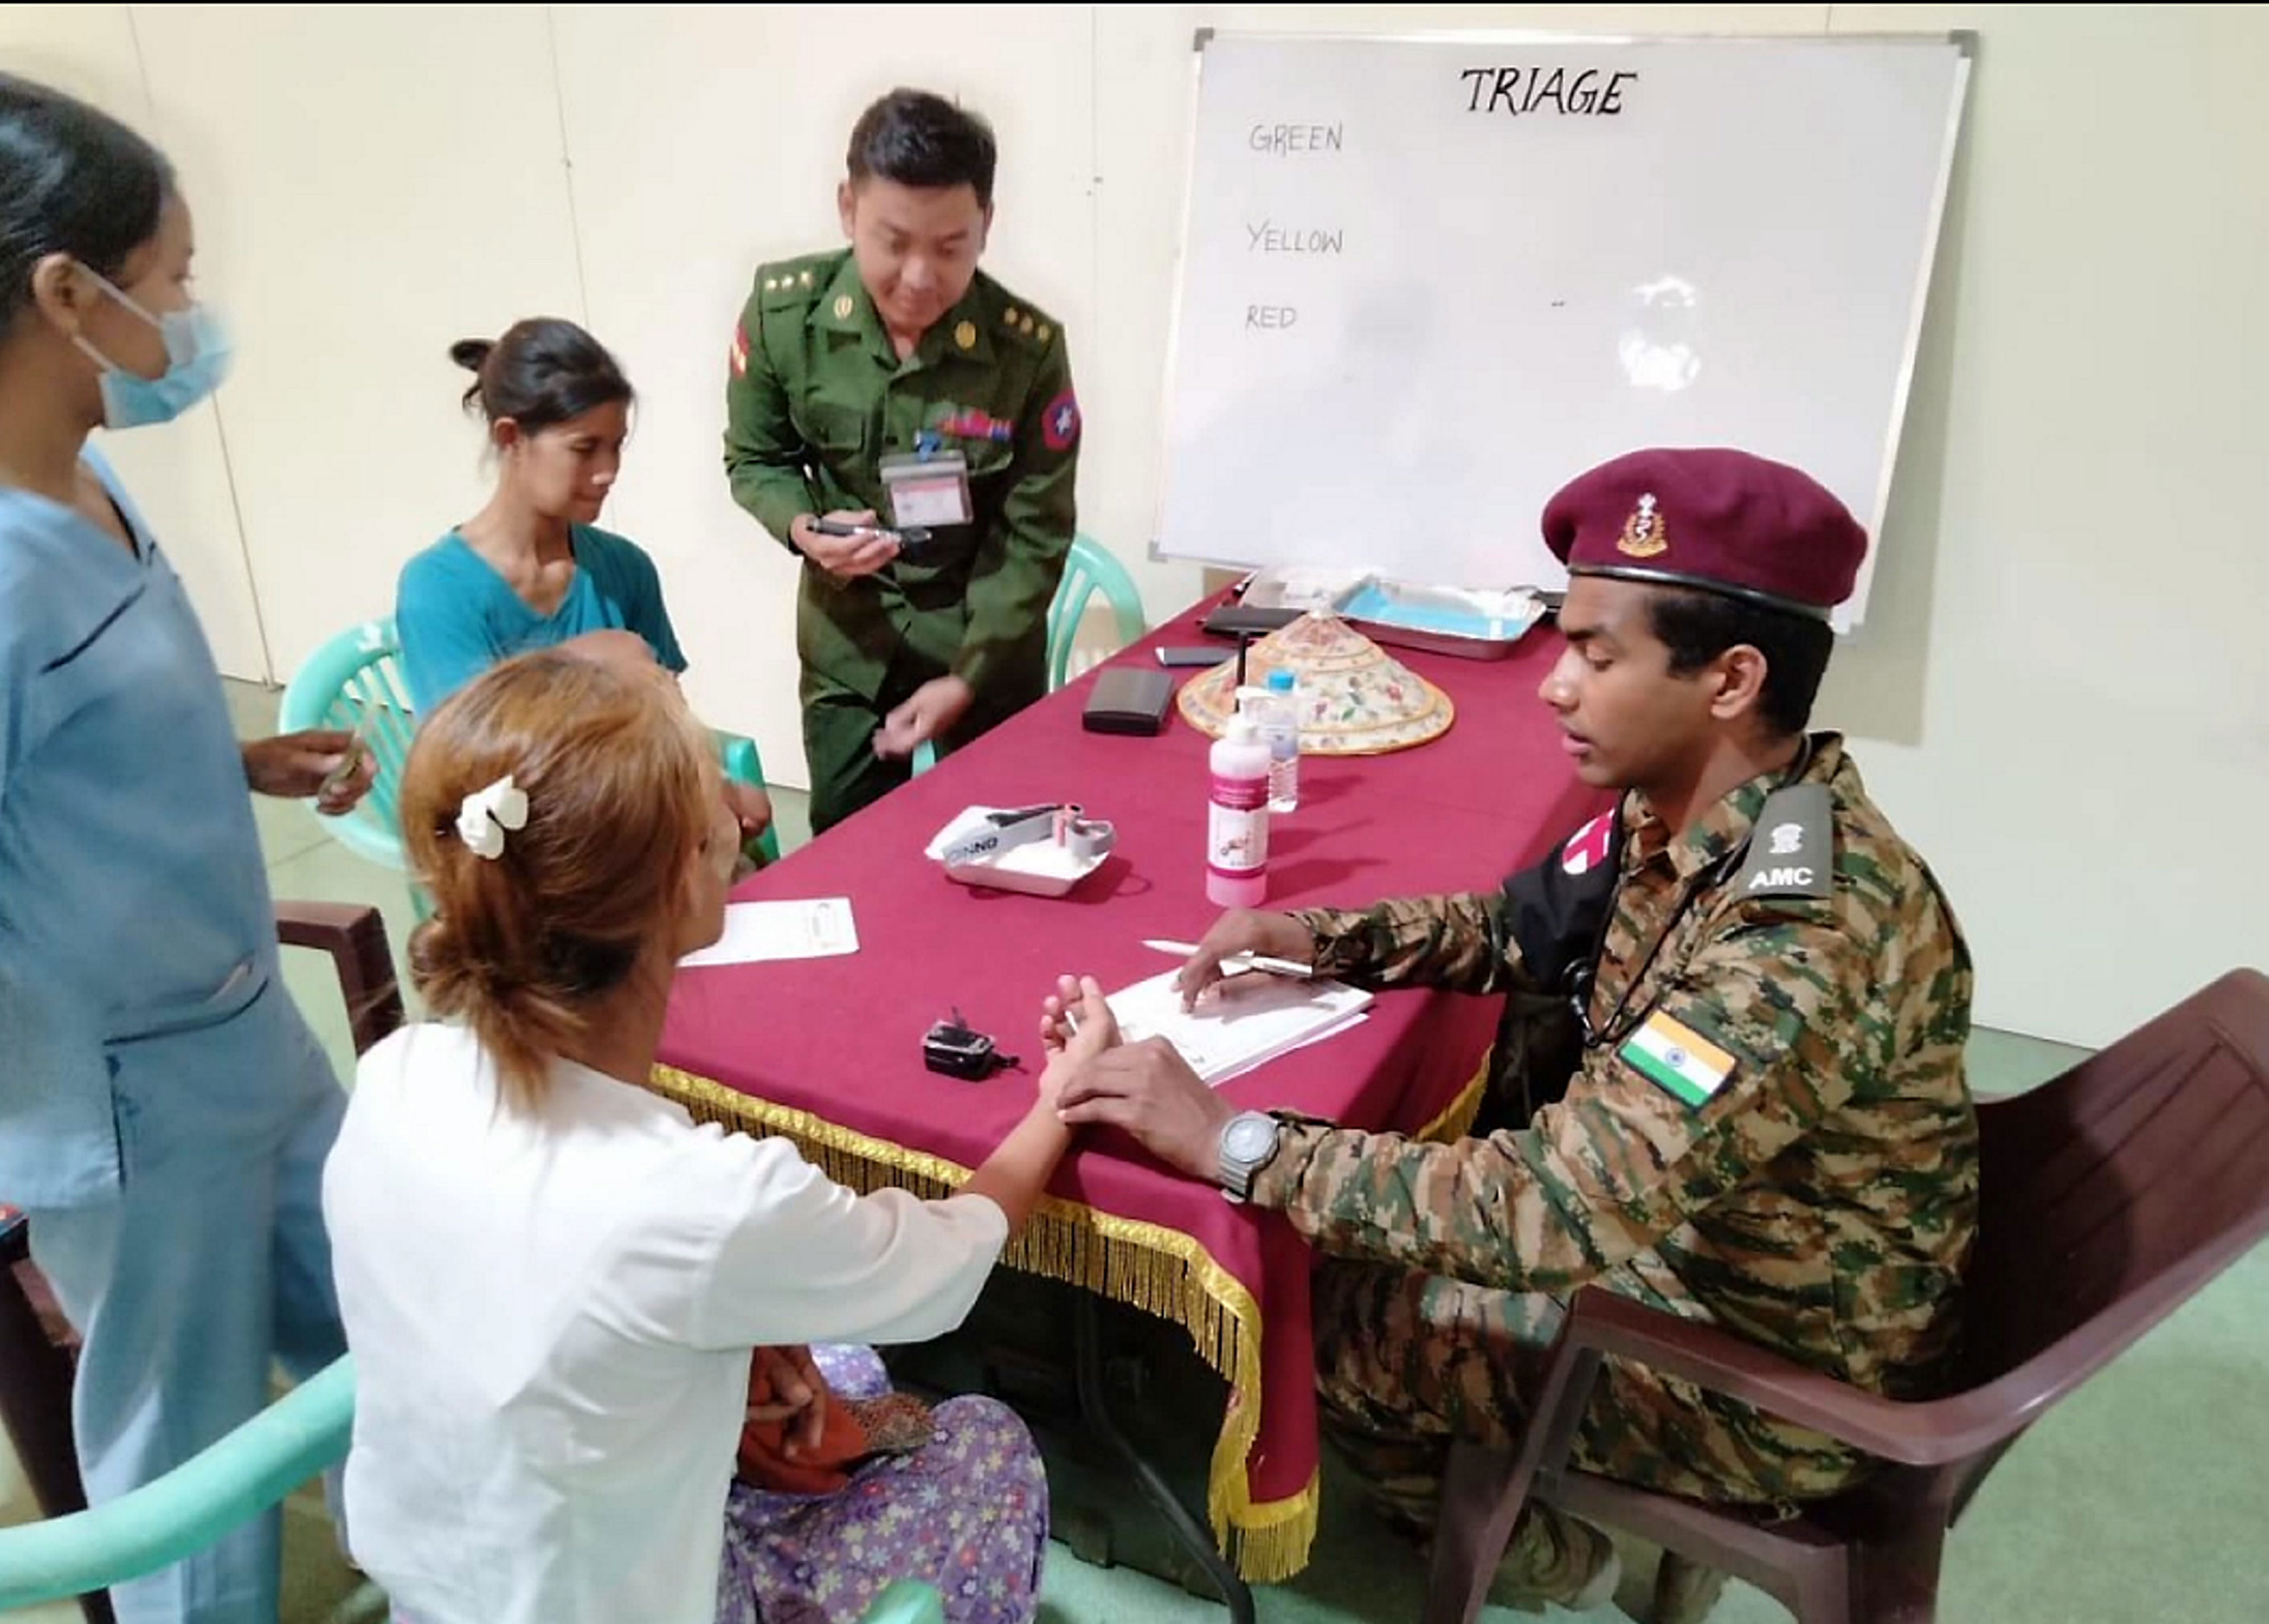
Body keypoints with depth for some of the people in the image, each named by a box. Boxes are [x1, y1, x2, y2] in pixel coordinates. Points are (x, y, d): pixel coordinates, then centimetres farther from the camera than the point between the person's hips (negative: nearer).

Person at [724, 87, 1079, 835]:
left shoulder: (1029, 349, -21)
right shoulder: (783, 311, -15)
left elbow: (1034, 538, -14)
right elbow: (755, 460, 0)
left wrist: (967, 679, -17)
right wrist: (804, 529, -22)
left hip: (988, 647, -1)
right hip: (847, 646, 2)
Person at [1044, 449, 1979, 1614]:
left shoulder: (1806, 938, -36)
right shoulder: (1691, 812, -9)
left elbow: (1555, 1210, -40)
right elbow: (1519, 926, 8)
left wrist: (1234, 1144, -35)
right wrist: (1314, 936, -8)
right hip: (1689, 1233, 8)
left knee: (1305, 1307, -2)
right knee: (1374, 1233, 12)